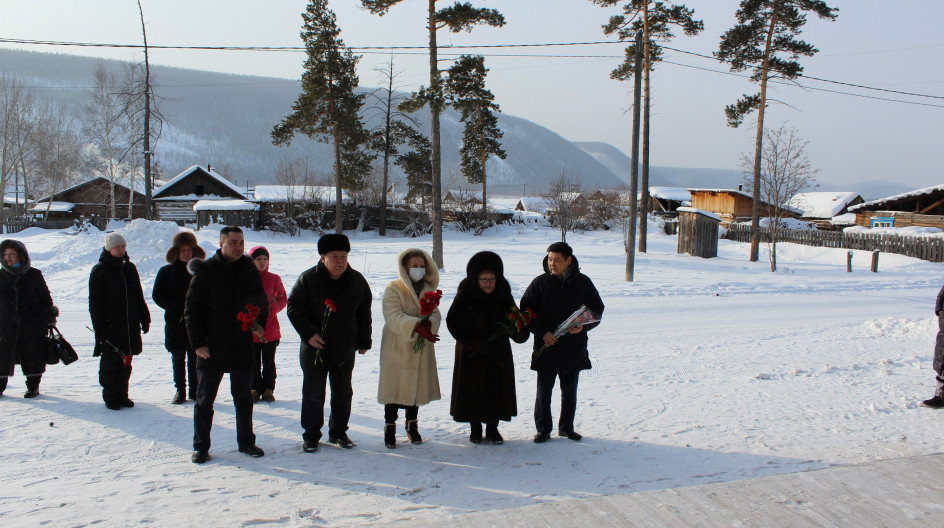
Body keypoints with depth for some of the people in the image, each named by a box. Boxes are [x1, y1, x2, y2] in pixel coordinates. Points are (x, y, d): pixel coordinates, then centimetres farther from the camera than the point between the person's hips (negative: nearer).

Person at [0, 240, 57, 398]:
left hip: (32, 323, -2)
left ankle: (33, 386, 15)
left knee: (32, 356, 3)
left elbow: (45, 297, 8)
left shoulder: (33, 275, 2)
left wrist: (50, 317, 5)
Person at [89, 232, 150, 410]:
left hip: (130, 326, 5)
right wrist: (99, 327, -12)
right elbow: (94, 302, -7)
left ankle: (122, 394, 20)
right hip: (109, 327, -5)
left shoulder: (129, 268, 11)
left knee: (126, 362, 9)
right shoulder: (99, 270, -5)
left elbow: (139, 296, 18)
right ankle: (110, 397, 14)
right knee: (109, 363, 3)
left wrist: (144, 318, 14)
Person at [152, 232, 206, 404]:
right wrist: (177, 307, -10)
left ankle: (194, 390, 13)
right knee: (178, 359, 5)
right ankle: (180, 390, 14)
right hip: (175, 323, 0)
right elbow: (157, 295, 3)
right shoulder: (166, 272, 5)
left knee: (195, 358, 3)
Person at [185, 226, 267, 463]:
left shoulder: (249, 270, 5)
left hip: (243, 348, 3)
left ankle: (246, 441, 26)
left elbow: (261, 301, 15)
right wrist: (197, 342, -11)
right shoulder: (206, 271, -6)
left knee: (244, 398, 13)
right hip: (211, 350, -3)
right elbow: (191, 309, -5)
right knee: (204, 401, 6)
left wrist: (259, 323, -4)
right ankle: (201, 446, 18)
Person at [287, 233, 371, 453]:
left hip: (345, 348, 3)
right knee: (313, 393, 5)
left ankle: (338, 432, 25)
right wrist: (308, 333, -16)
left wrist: (363, 341, 9)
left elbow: (364, 314, 11)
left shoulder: (357, 281, 3)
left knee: (343, 393, 11)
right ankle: (311, 435, 18)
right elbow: (294, 307, -5)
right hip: (314, 346, -2)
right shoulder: (308, 279, -7)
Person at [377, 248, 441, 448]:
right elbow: (394, 317, -22)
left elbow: (436, 314, 0)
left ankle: (412, 425, 33)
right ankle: (390, 427, 17)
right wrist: (416, 326, -36)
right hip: (397, 349, -5)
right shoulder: (393, 289, -10)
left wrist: (429, 323, -23)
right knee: (394, 387, 1)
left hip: (421, 349, 5)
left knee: (417, 387, 14)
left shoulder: (428, 290, 9)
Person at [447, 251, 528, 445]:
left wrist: (520, 332, -23)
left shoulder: (503, 295, -3)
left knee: (497, 389, 6)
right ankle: (475, 429, 22)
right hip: (471, 354, -2)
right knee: (473, 390, 4)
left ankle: (492, 428, 22)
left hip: (498, 353, 2)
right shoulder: (465, 295, -11)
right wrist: (475, 341, -18)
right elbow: (453, 322, -10)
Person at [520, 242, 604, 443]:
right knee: (544, 391, 4)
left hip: (574, 349, 1)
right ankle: (543, 429, 17)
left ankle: (566, 427, 28)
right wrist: (542, 332, -12)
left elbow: (597, 311, 7)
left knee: (569, 391, 13)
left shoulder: (583, 283, 1)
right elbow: (526, 310, -1)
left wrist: (583, 327, -11)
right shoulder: (540, 283, -3)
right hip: (546, 347, -1)